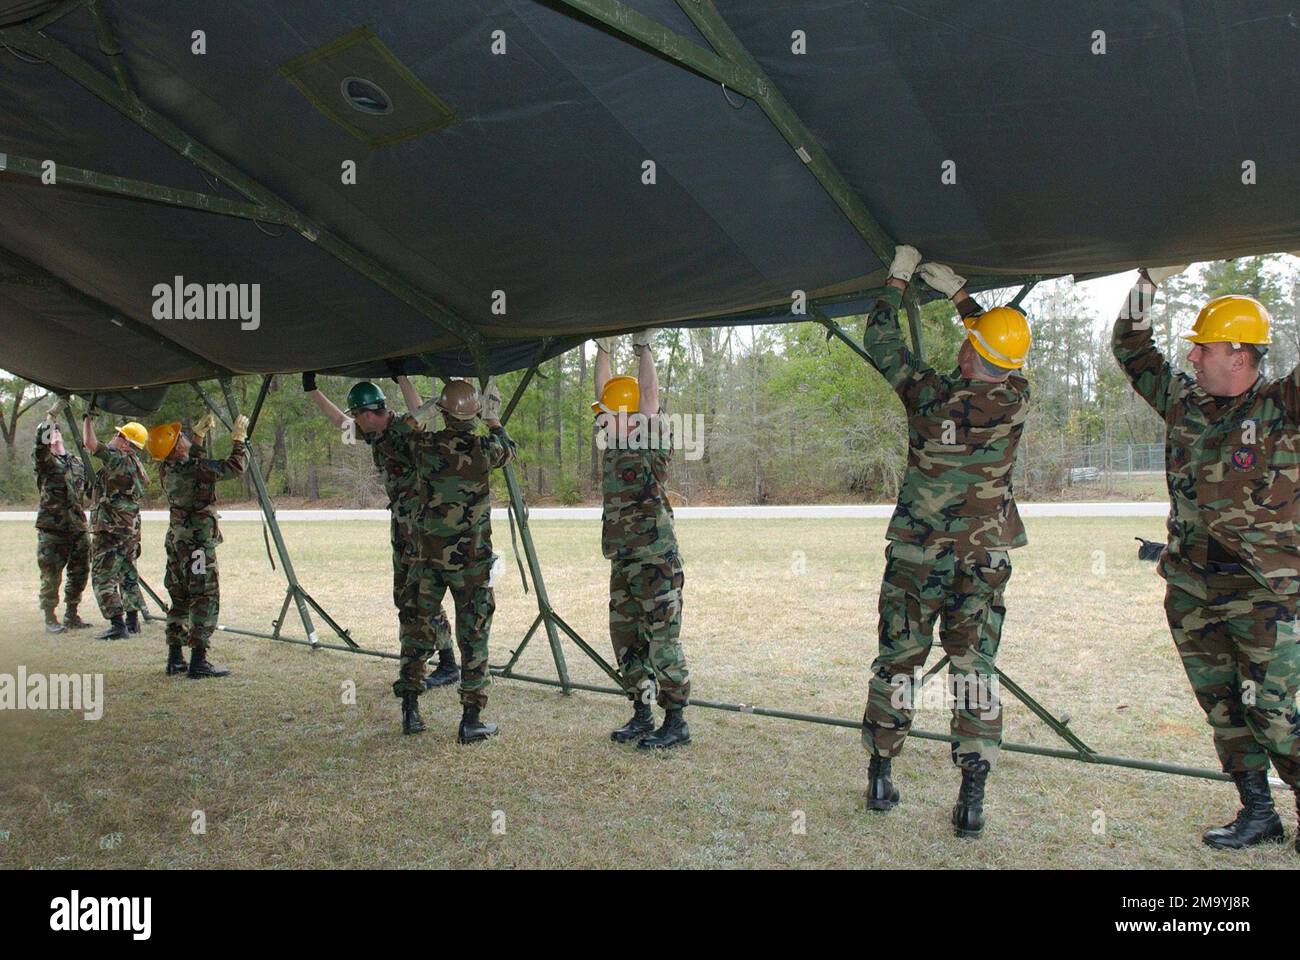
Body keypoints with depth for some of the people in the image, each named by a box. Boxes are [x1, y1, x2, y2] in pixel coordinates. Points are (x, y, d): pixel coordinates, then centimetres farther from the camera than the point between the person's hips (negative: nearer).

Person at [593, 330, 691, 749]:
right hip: (623, 559, 8)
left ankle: (676, 723, 5)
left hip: (656, 560, -8)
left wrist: (643, 347, -10)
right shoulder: (615, 443, 11)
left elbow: (650, 395, -16)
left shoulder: (654, 445, -8)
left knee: (663, 640, -3)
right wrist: (603, 348, 14)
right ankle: (642, 716, 24)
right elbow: (605, 393, 15)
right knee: (626, 638, 13)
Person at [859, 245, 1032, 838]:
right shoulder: (1016, 401, -6)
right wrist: (959, 293, 22)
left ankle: (880, 778, 20)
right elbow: (1005, 352, 16)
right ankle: (972, 799, 1)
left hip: (916, 556, -1)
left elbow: (881, 345, 4)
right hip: (983, 563, 1)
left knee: (897, 662, 10)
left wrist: (897, 283, 16)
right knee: (974, 669, 5)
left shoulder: (929, 397, -13)